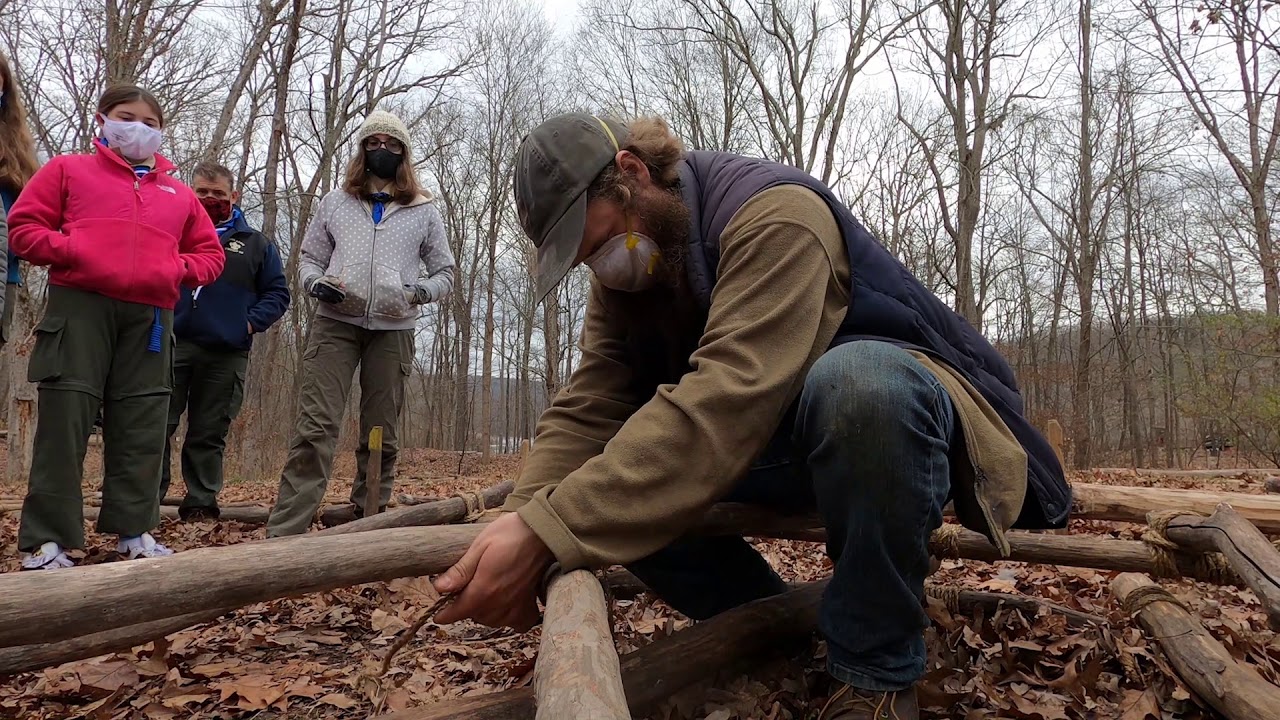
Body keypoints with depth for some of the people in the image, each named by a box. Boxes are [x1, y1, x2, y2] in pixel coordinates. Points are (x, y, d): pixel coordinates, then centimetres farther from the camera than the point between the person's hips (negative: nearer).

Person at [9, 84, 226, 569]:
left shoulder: (180, 194, 20)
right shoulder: (69, 170, 13)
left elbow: (210, 254, 21)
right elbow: (23, 227, 7)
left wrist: (179, 268, 1)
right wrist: (70, 249, -10)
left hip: (150, 316, 3)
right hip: (80, 306, -3)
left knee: (142, 425, 3)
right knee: (65, 420, -3)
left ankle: (134, 530, 12)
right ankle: (45, 539, 3)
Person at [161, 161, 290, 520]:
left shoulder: (255, 244, 12)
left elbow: (277, 293, 10)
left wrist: (251, 322, -4)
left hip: (226, 353, 1)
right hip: (171, 345, 0)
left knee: (209, 434, 7)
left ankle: (201, 502, 15)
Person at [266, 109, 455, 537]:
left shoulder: (424, 211, 13)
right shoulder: (335, 202, 15)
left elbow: (445, 272, 15)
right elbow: (309, 258, 19)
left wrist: (423, 290, -7)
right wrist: (316, 283, -5)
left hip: (393, 330, 1)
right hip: (336, 322, 0)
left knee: (382, 436, 4)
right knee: (315, 426, -11)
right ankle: (285, 531, -11)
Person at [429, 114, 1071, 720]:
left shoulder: (774, 215, -26)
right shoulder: (623, 279, 0)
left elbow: (727, 397, -40)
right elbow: (585, 410, -12)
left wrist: (549, 532, -45)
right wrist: (521, 528, -31)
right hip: (788, 445, 7)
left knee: (853, 381, -41)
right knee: (613, 476, -12)